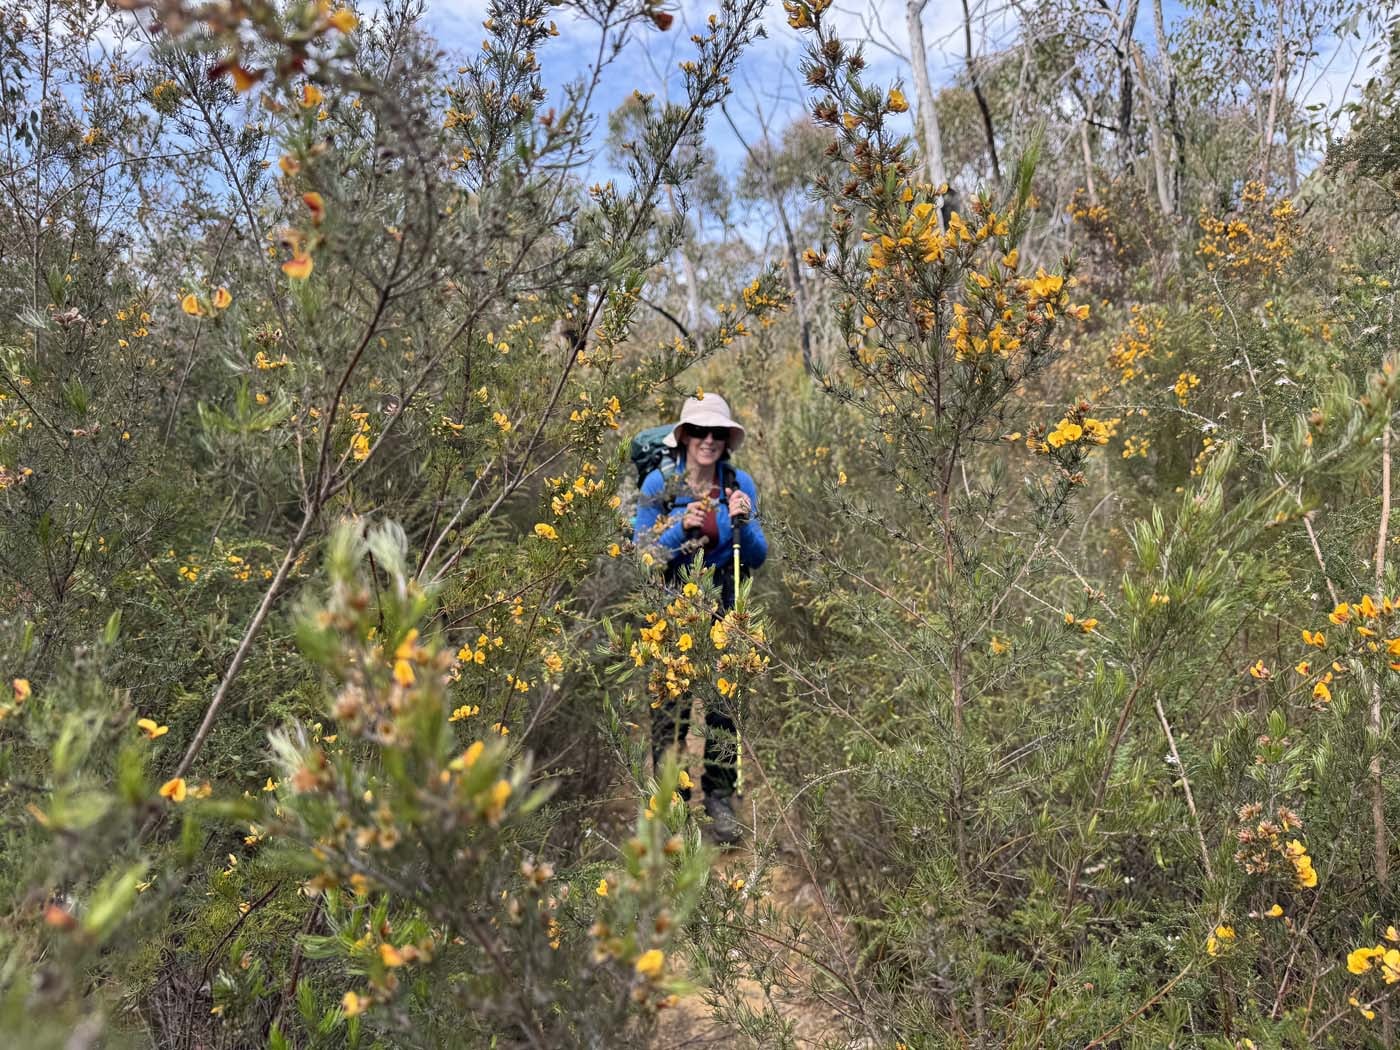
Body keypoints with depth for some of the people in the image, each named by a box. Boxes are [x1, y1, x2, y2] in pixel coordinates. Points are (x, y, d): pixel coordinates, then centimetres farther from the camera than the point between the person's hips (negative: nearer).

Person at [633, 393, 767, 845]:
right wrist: (682, 527, -20)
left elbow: (756, 558, 3)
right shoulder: (659, 482, -5)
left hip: (721, 606, 1)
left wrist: (742, 523, -17)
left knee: (722, 700, -6)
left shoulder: (739, 483, 1)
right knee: (669, 703, 0)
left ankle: (720, 800, 5)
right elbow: (643, 554, -5)